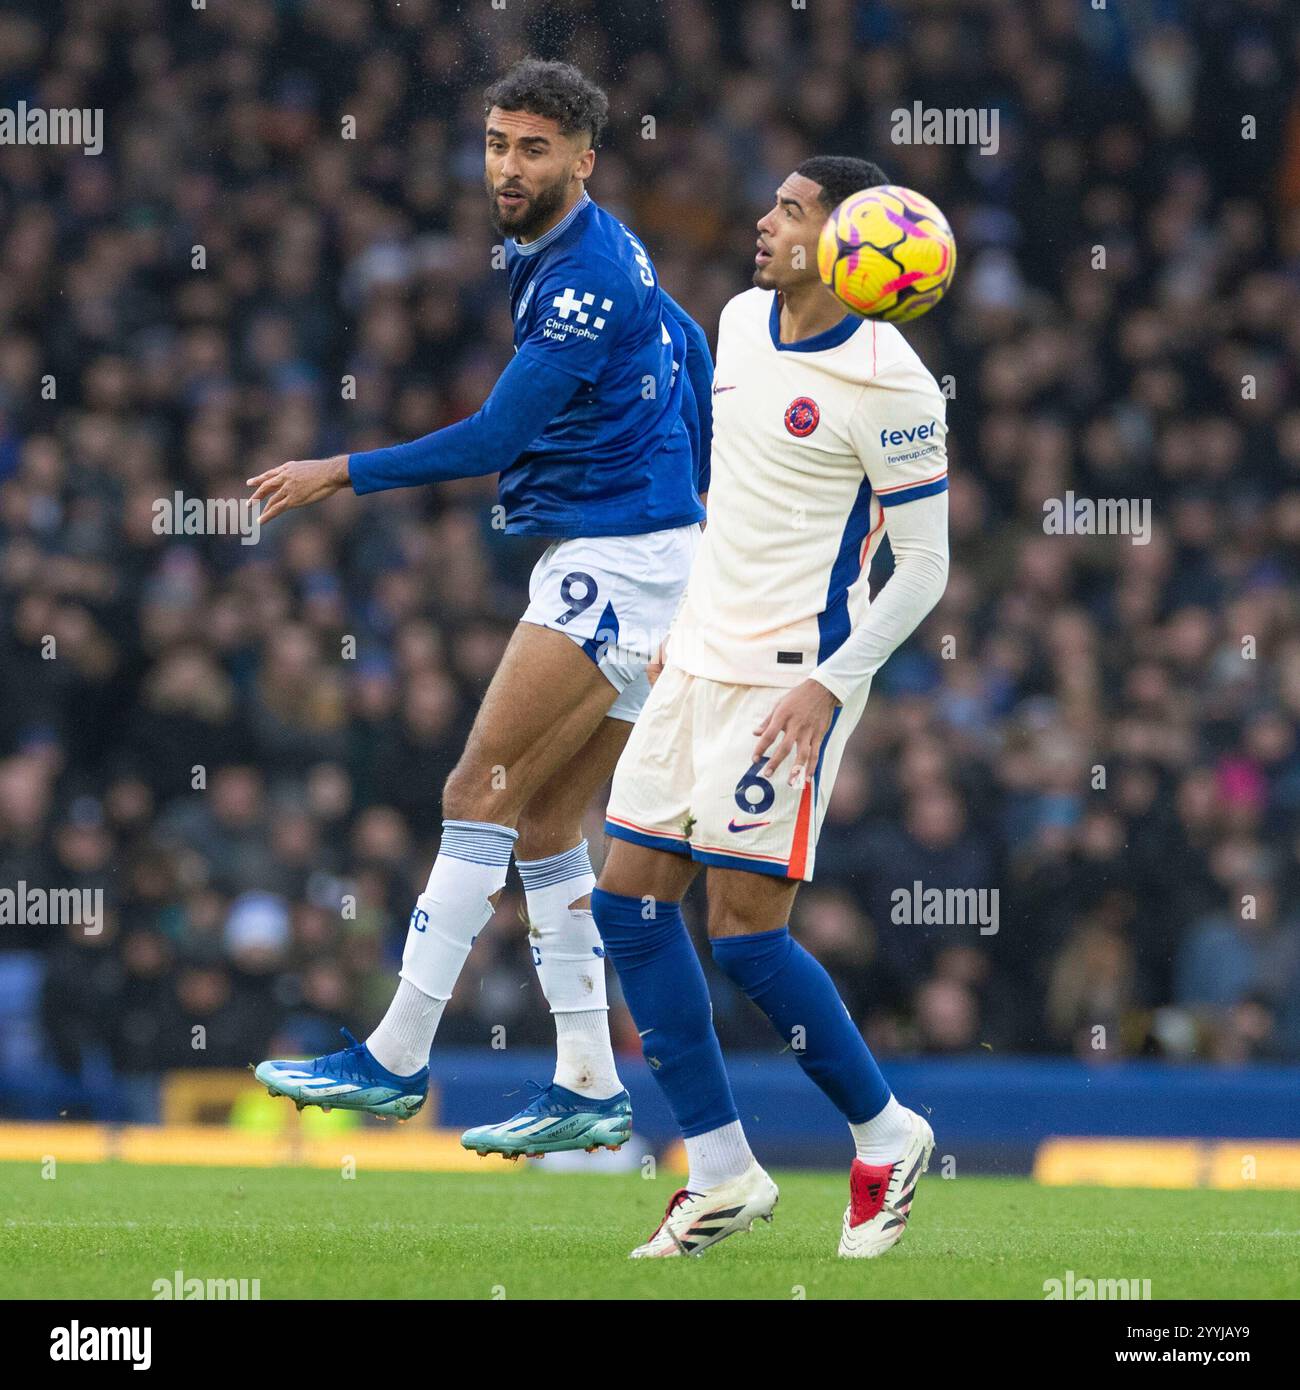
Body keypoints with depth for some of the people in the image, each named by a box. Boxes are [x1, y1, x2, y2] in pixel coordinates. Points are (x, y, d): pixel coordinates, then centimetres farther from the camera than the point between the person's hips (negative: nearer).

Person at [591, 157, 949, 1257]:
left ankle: (887, 1137, 12)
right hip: (701, 660, 8)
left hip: (791, 680, -8)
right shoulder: (743, 321, 9)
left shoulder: (887, 382, -14)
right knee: (628, 904, 3)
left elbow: (925, 563, -11)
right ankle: (723, 1175, 9)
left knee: (746, 931, -10)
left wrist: (829, 684, -19)